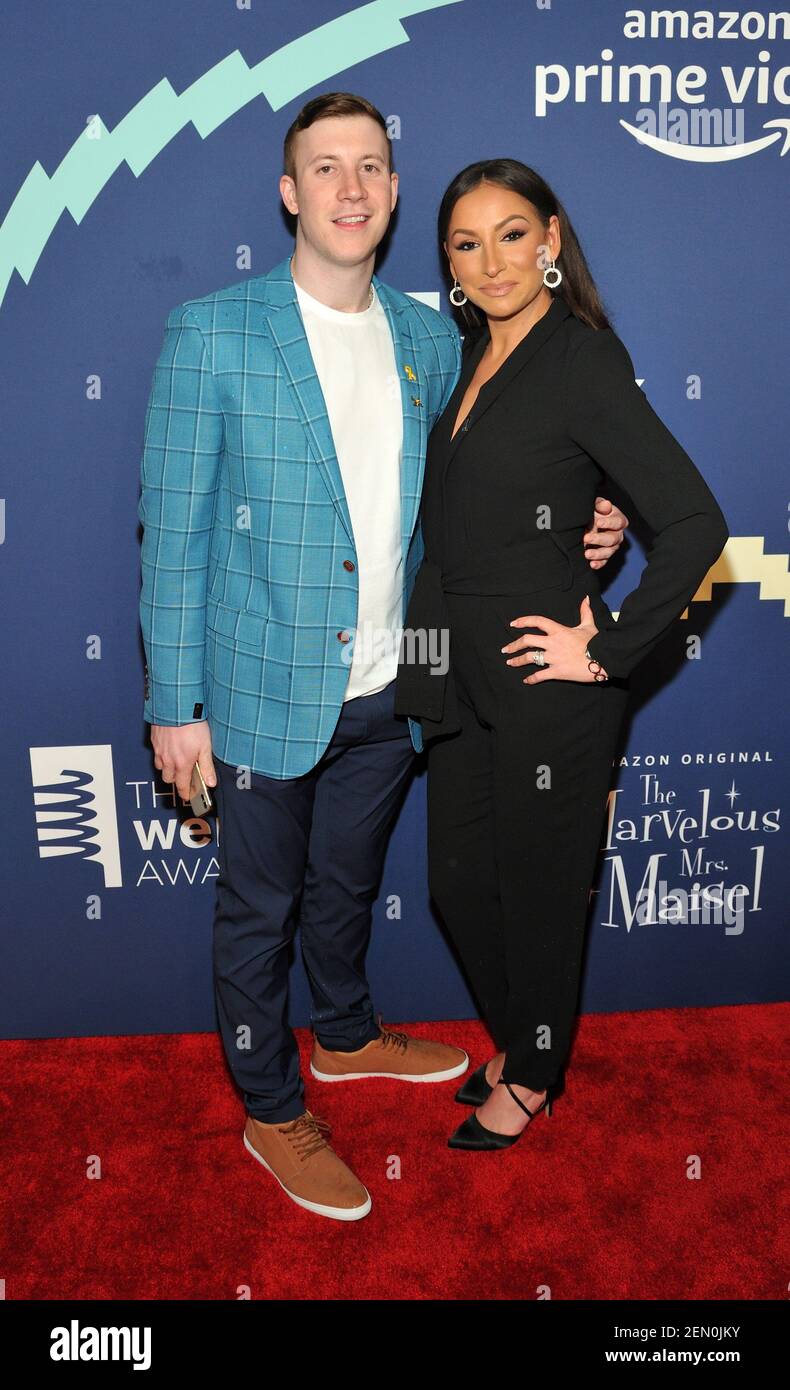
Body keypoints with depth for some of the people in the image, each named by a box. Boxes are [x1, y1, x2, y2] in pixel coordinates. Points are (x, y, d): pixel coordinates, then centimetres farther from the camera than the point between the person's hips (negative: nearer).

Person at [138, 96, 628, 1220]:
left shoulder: (431, 343, 3)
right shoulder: (211, 333, -11)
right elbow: (172, 529, -10)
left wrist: (578, 527, -3)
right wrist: (175, 706, -11)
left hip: (387, 695, 4)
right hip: (268, 695, -4)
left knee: (347, 886, 25)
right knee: (259, 909, 13)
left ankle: (347, 1036, 51)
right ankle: (273, 1114, 35)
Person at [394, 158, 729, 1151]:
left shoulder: (582, 361, -14)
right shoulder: (468, 356, 9)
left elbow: (695, 523, -20)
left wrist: (609, 648, -17)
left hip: (546, 687, -7)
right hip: (464, 675, 8)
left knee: (536, 887, 10)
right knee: (458, 881, 17)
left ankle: (534, 1079, 34)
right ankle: (515, 1042, 42)